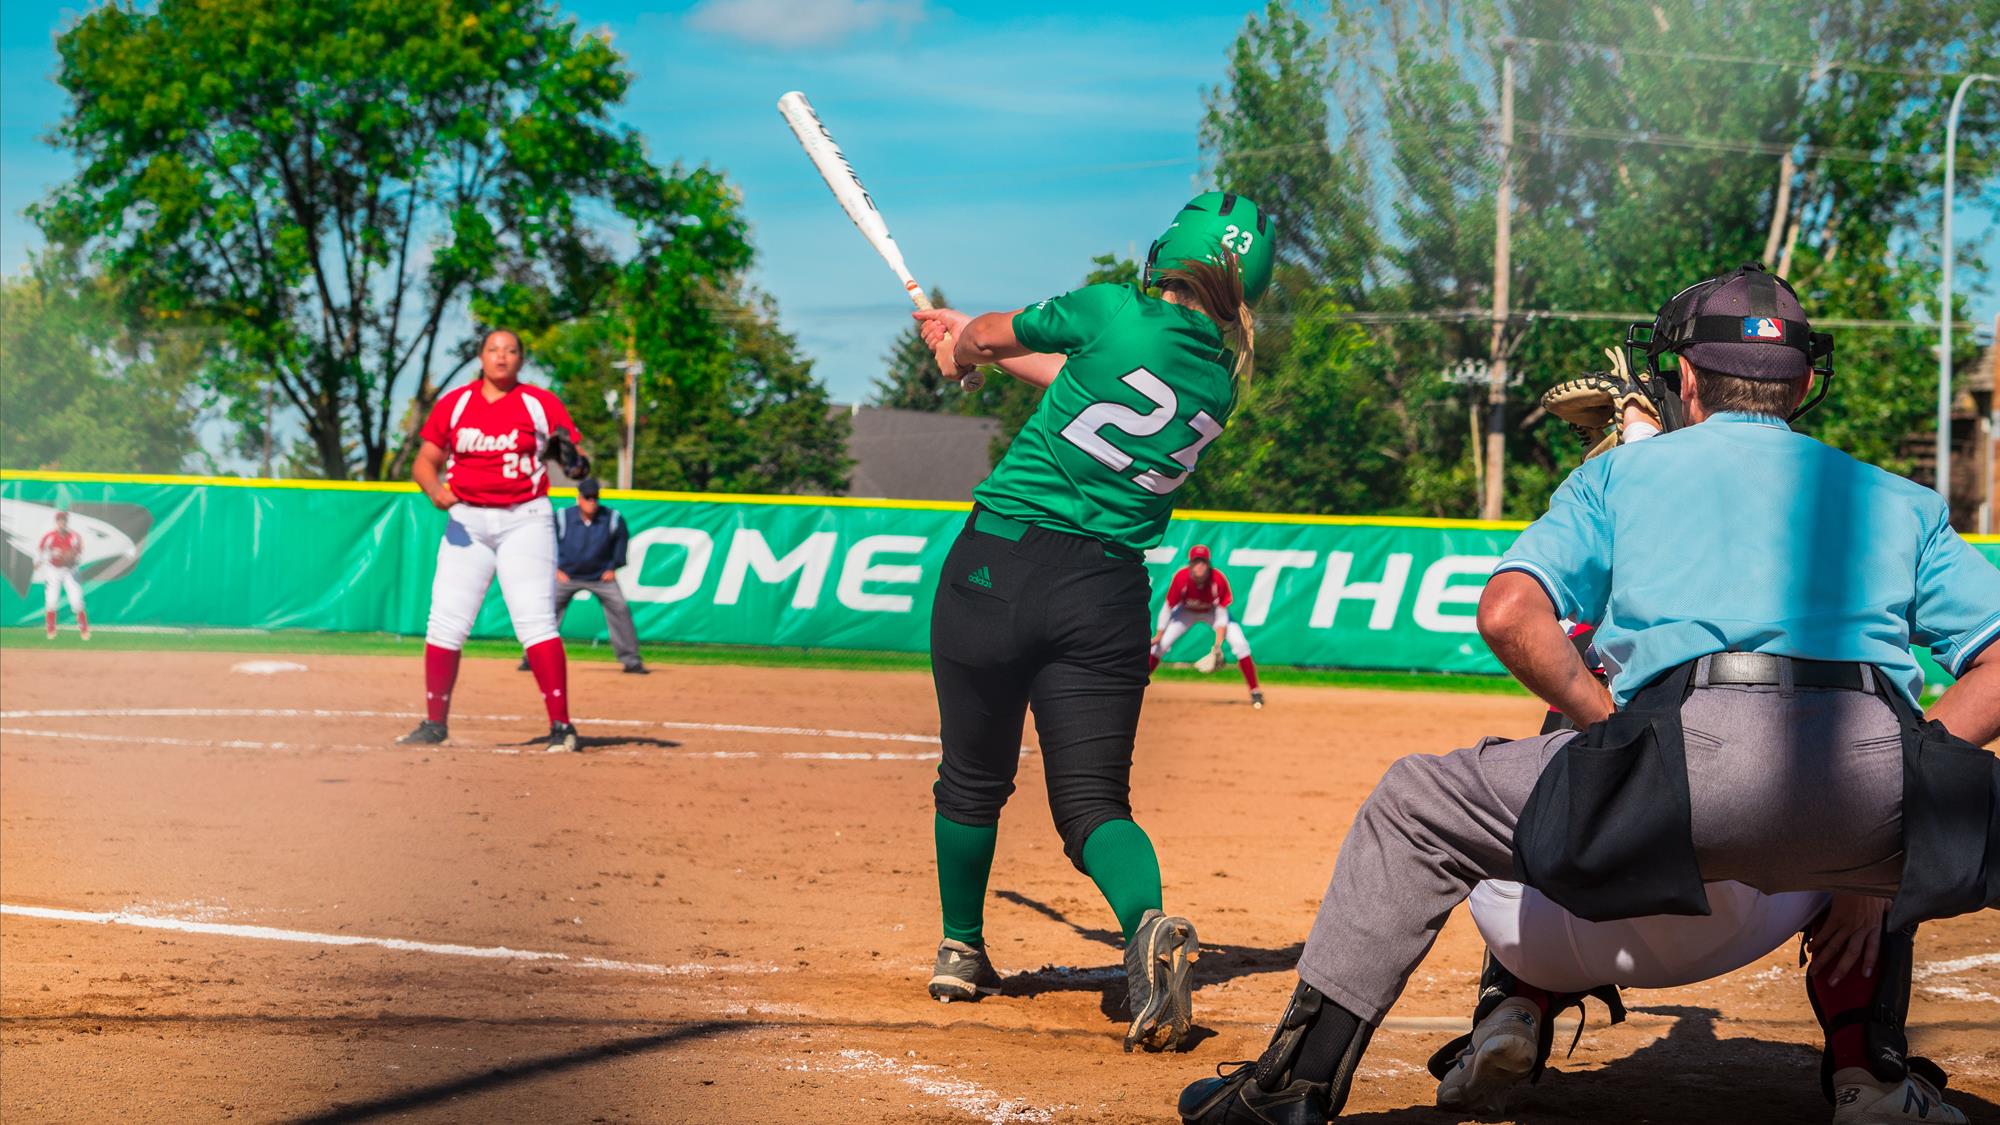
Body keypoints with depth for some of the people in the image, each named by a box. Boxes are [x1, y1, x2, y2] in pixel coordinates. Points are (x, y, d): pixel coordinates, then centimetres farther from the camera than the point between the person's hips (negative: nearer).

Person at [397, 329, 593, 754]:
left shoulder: (541, 403, 1)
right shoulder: (453, 404, 7)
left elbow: (575, 458, 1)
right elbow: (425, 462, 9)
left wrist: (575, 462, -23)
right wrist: (434, 489, -12)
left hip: (525, 521, -3)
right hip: (466, 521, 3)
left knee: (536, 621, -13)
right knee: (445, 623, 2)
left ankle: (561, 726, -13)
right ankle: (434, 723, 14)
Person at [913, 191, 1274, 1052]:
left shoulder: (1113, 314, -7)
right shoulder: (1220, 382, 9)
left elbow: (995, 335, 12)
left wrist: (961, 343, 37)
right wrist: (971, 339, 38)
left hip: (997, 567, -3)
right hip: (1107, 591, 3)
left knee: (974, 779, 15)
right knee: (1092, 796, 2)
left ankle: (961, 950, 29)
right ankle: (1149, 923, -27)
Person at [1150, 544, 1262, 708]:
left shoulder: (1218, 580, -33)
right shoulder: (1181, 578, -32)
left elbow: (1221, 614, -26)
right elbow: (1168, 607, -20)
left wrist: (1217, 646, -32)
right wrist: (1158, 635, -23)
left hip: (1212, 612, -1)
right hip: (1187, 612, 1)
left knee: (1240, 644, -18)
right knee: (1160, 644, -11)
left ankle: (1255, 691, -5)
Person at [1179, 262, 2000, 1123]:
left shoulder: (1623, 470, 26)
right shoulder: (1897, 500, 31)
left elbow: (1509, 614, 9)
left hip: (1696, 752, -2)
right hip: (1879, 778, 2)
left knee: (1417, 807, 20)